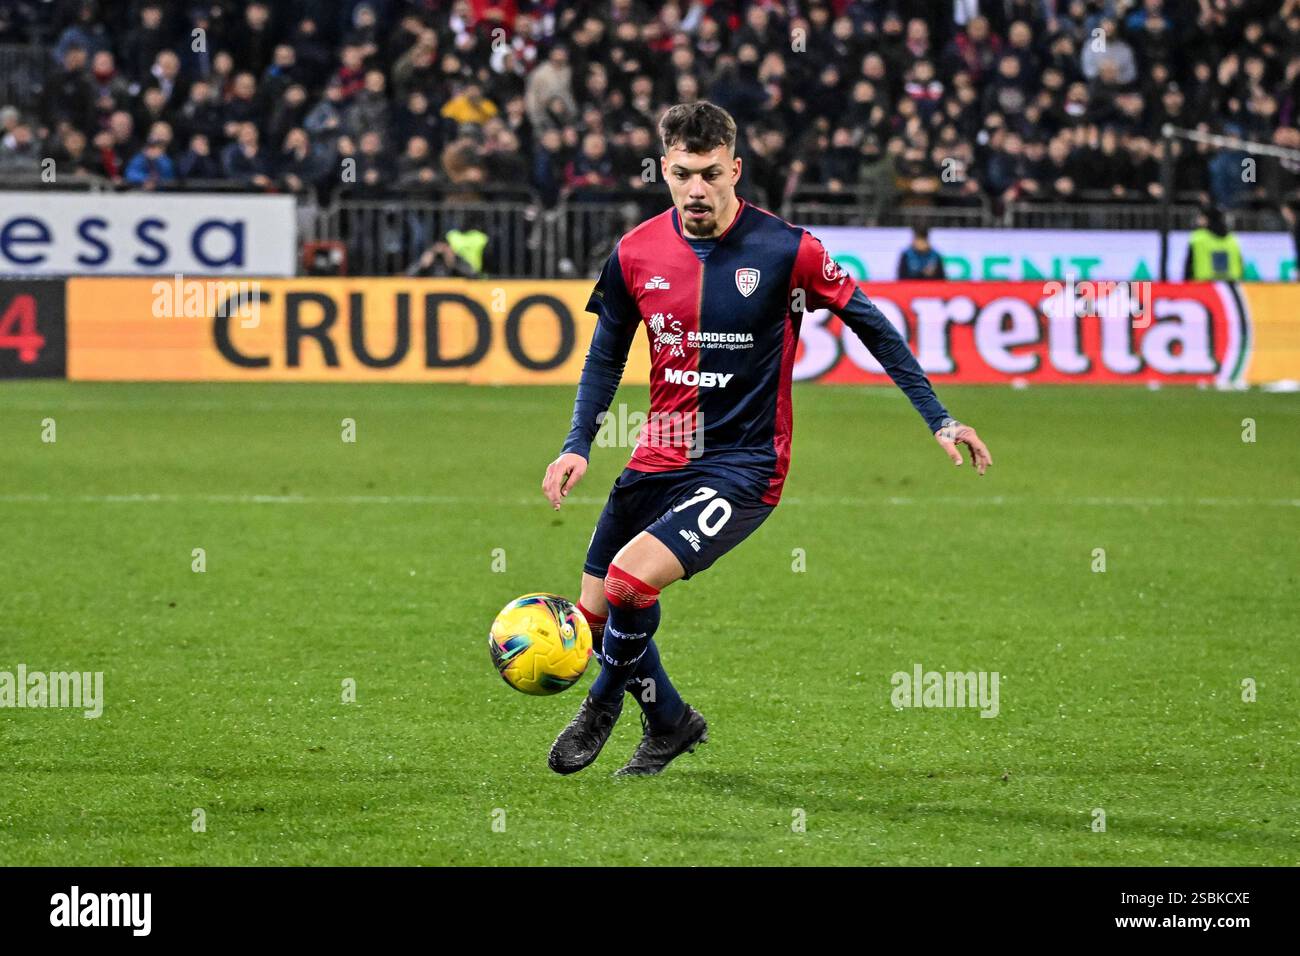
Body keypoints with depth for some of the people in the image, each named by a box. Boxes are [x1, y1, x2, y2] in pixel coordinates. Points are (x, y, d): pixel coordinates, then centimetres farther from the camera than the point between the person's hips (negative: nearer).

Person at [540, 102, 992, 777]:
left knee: (629, 580, -24)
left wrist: (939, 420, 1)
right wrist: (578, 444, 3)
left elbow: (870, 325, 0)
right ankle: (669, 723, 32)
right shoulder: (637, 253, -1)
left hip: (743, 468, -5)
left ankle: (604, 704, 6)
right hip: (659, 460, 5)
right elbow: (606, 357, 14)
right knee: (595, 617, 5)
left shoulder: (786, 250, -12)